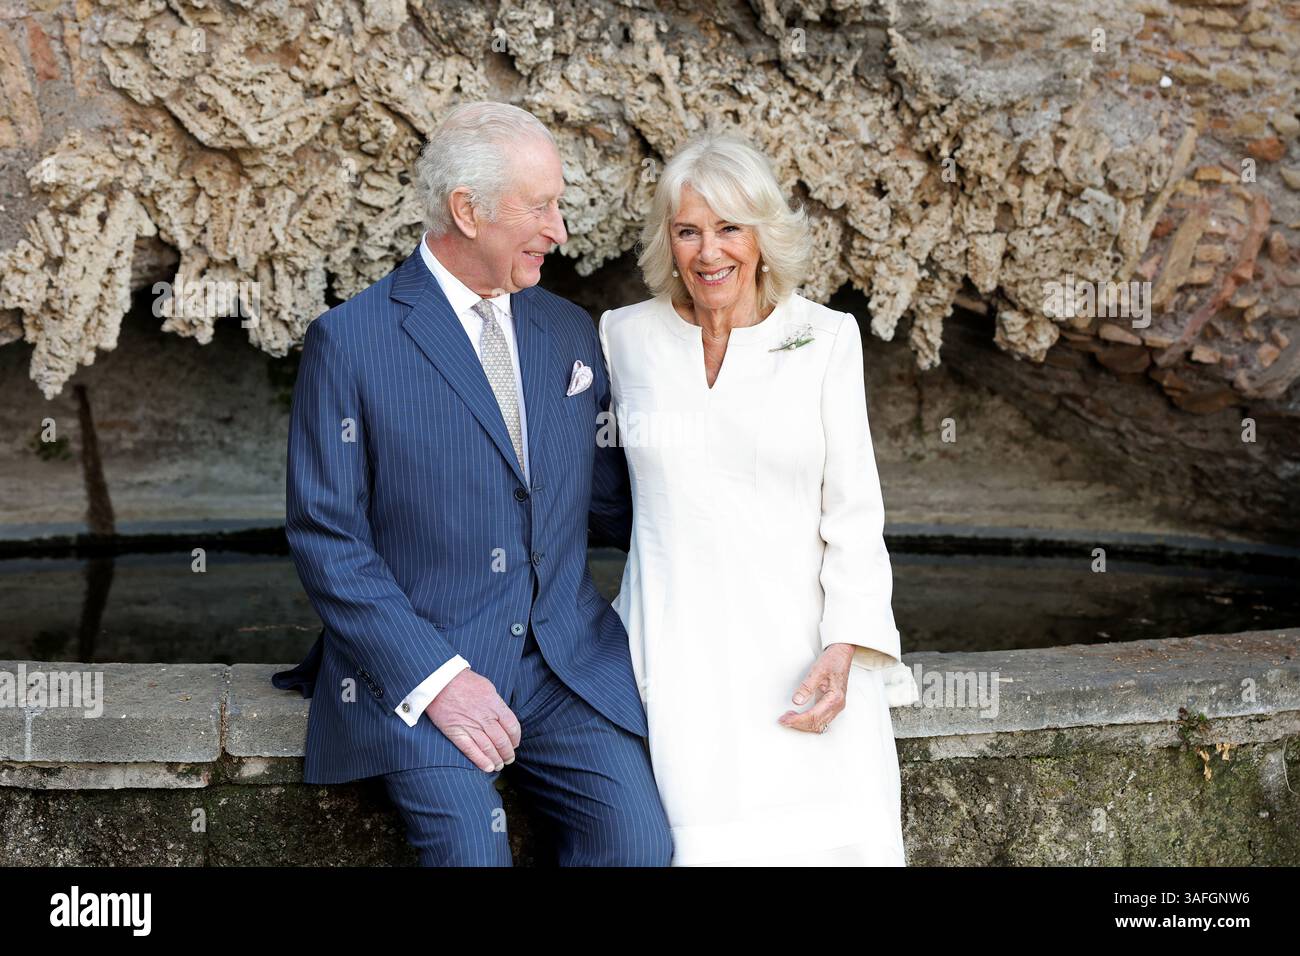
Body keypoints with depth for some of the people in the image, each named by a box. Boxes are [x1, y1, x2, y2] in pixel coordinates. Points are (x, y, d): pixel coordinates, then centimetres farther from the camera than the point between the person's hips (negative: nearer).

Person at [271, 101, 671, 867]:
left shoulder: (569, 331, 13)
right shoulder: (349, 342, -4)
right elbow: (326, 538, -7)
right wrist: (435, 677, -15)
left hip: (569, 657, 4)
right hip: (415, 664, -4)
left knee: (639, 840, -18)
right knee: (471, 848, -26)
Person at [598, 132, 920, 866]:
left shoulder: (826, 338, 2)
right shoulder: (627, 336, 6)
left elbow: (854, 508, 0)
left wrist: (845, 647, -10)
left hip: (799, 639, 0)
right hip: (679, 645, 0)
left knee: (832, 838, -13)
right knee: (708, 840, -14)